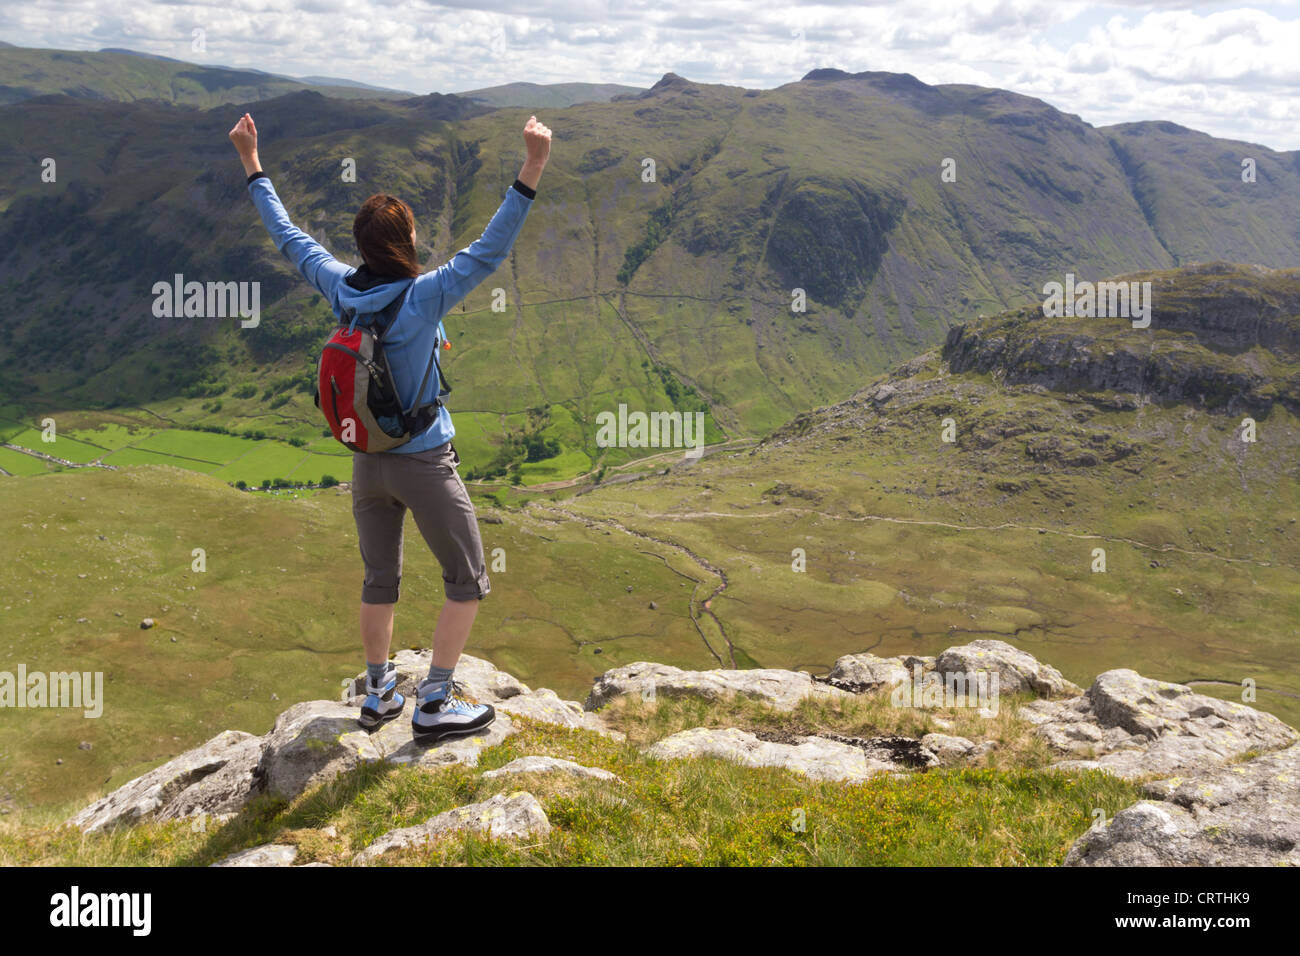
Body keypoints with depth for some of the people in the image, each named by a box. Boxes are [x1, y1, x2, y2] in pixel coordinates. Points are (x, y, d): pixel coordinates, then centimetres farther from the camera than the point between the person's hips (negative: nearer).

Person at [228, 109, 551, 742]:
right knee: (467, 581, 9)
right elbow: (491, 250, -28)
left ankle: (379, 694, 32)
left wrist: (251, 163, 17)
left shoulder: (340, 288, -6)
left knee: (379, 580, 20)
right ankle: (435, 703, 9)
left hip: (366, 463, 6)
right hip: (425, 464, -6)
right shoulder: (424, 298, -21)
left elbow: (286, 234, 6)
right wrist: (533, 167, -31)